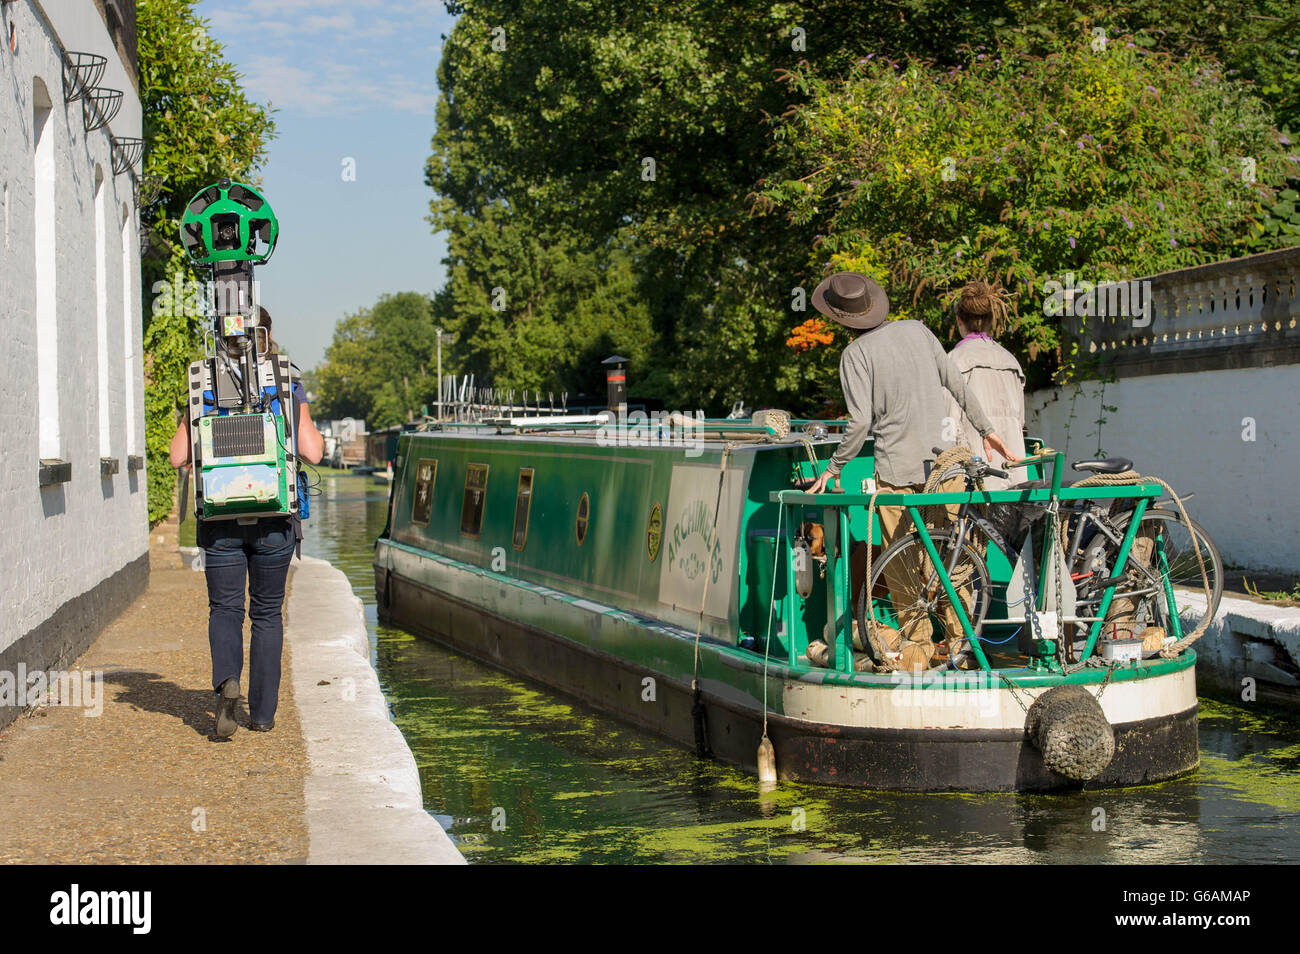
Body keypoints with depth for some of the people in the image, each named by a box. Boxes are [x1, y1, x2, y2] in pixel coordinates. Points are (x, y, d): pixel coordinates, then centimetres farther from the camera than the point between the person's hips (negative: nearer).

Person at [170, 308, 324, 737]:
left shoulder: (206, 388, 0)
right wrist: (308, 426, 11)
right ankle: (263, 712, 14)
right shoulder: (288, 386, -2)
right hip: (274, 519, 0)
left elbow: (179, 456, -3)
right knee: (267, 613, 14)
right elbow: (312, 452, -8)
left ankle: (226, 680, -18)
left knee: (225, 609, 10)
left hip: (220, 518, 0)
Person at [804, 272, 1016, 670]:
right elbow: (956, 383, 10)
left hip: (897, 469, -5)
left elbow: (860, 422, -15)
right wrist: (985, 428, 19)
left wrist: (833, 467, -3)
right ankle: (961, 637, 12)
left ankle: (917, 646, 4)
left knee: (901, 561, 3)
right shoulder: (916, 331, 6)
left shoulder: (855, 354, -9)